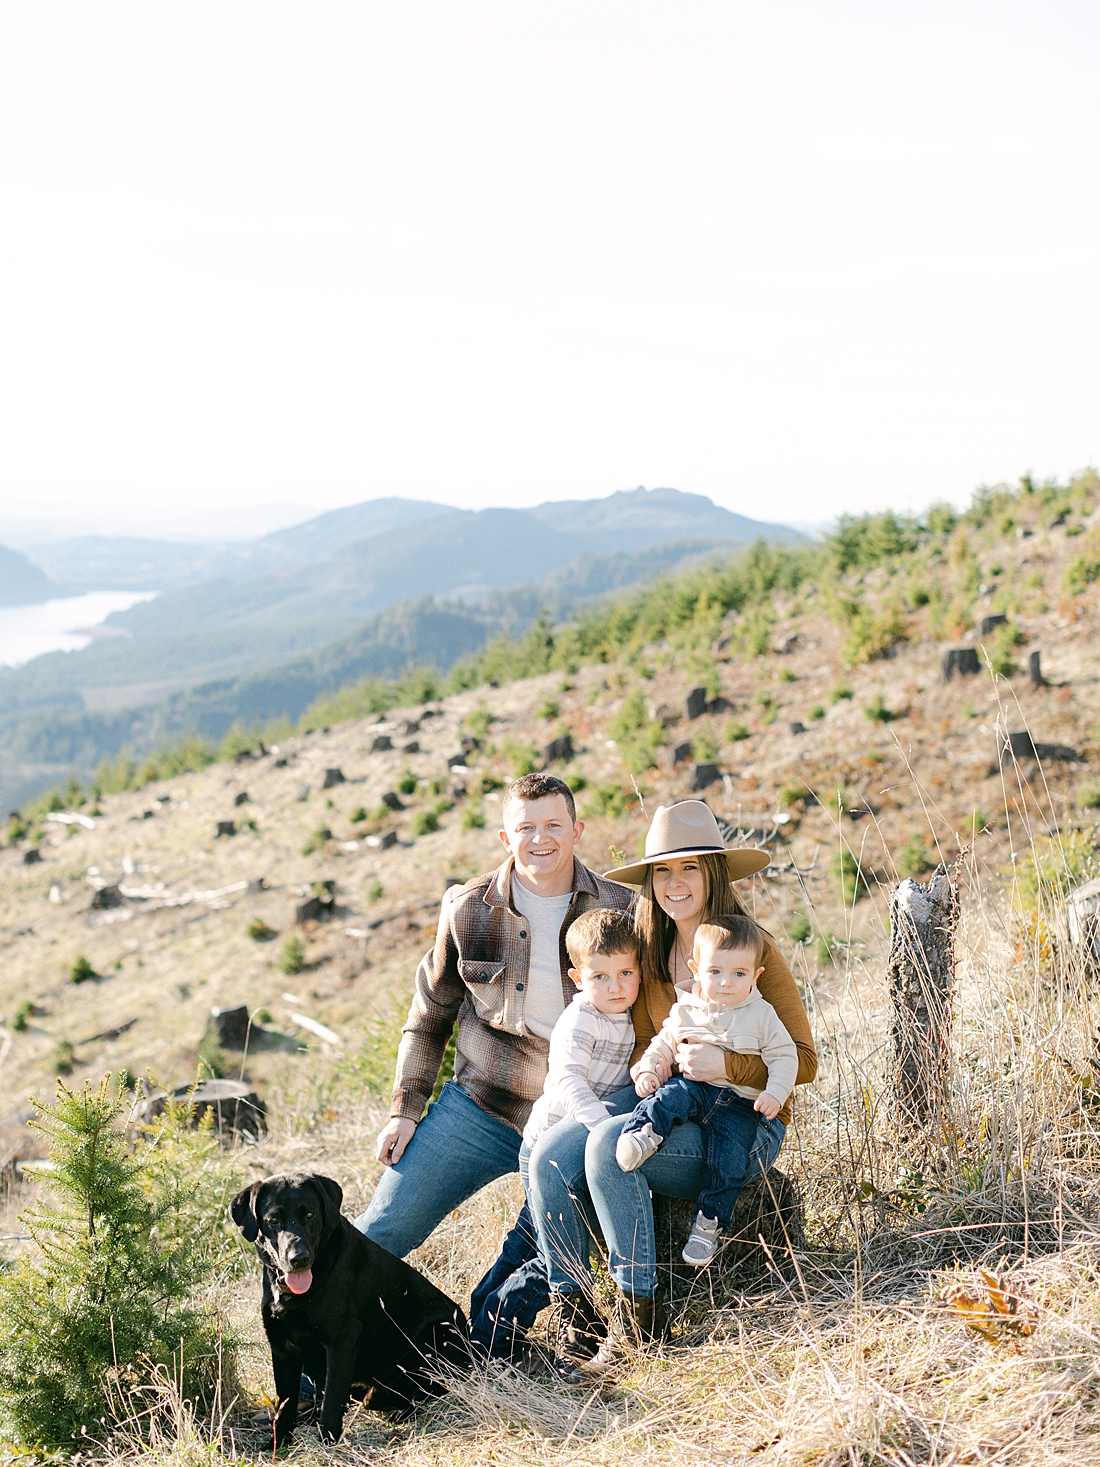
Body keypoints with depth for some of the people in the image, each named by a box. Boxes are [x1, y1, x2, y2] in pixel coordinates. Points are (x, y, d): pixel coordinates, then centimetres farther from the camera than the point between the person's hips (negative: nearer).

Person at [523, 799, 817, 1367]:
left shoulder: (753, 949, -8)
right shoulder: (652, 952, 9)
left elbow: (803, 1060, -8)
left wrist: (726, 1064, -24)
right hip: (668, 1102, 6)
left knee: (609, 1143, -31)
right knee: (549, 1156, -20)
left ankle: (640, 1314, -19)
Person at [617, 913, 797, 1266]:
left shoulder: (762, 1015, 3)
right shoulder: (685, 1012, 9)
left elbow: (784, 1056, 3)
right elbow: (662, 1045, 18)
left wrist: (775, 1093, -13)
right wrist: (648, 1069, -1)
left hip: (739, 1102, -2)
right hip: (695, 1089, 2)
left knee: (729, 1155, -21)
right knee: (671, 1095, -32)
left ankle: (709, 1221, -11)